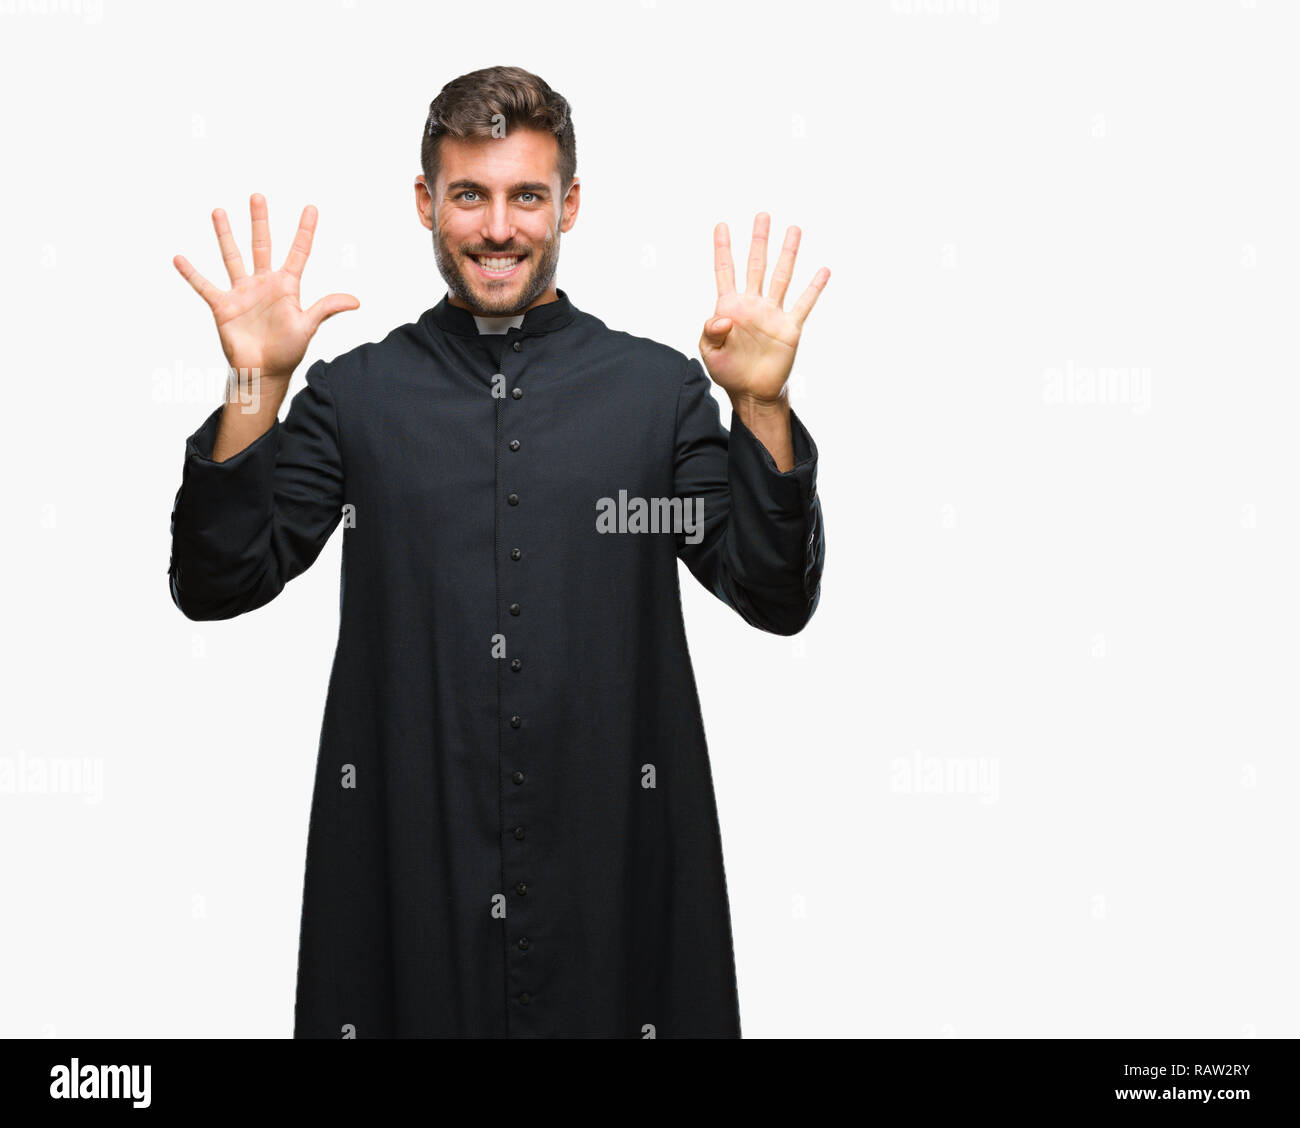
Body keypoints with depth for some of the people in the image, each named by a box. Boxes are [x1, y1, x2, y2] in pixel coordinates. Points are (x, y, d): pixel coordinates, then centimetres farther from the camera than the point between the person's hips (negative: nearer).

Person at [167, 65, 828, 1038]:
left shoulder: (661, 388, 4)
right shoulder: (355, 394, 5)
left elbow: (777, 598, -1)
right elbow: (215, 585, -1)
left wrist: (761, 406, -15)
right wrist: (256, 390, -13)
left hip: (614, 858, 0)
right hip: (406, 853, 0)